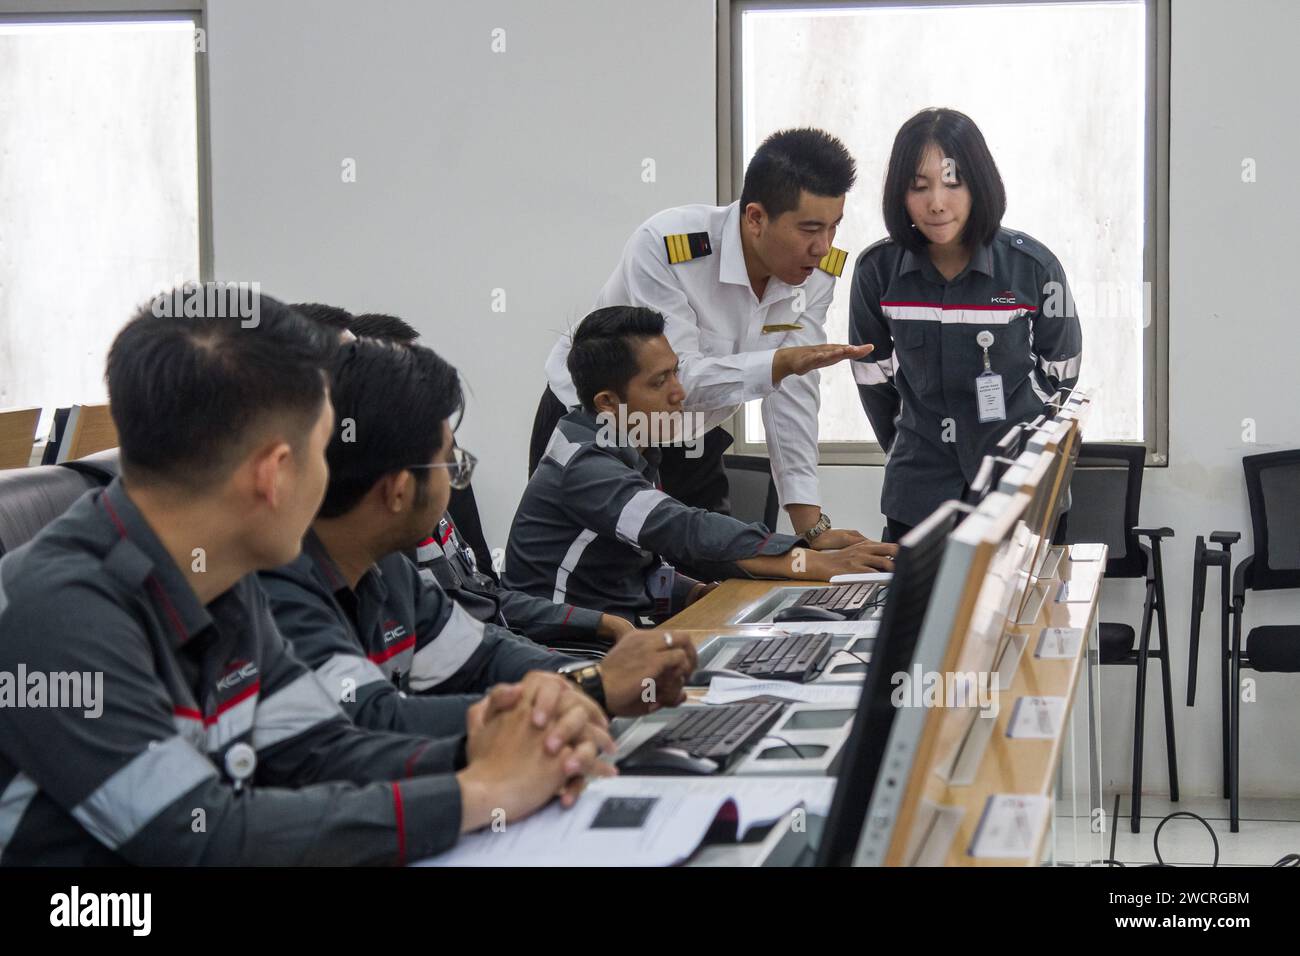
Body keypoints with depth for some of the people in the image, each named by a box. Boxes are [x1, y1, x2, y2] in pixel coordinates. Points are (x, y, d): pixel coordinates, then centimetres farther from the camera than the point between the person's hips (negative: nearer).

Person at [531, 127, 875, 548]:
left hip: (692, 444, 5)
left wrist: (813, 527, -18)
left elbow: (793, 395, -12)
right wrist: (782, 363, -48)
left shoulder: (818, 268, -12)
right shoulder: (664, 245, -29)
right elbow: (676, 378, -34)